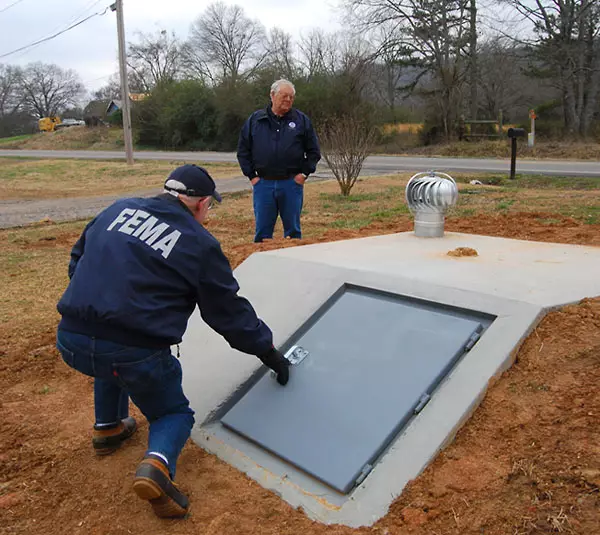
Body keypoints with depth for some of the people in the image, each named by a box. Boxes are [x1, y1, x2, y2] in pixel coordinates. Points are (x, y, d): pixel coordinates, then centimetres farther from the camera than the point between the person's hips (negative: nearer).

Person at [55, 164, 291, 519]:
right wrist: (269, 352, 21)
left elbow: (77, 260, 23)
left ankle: (108, 427, 40)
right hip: (136, 354, -5)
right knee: (174, 413, 20)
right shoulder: (200, 245, 0)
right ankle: (157, 463, -10)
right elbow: (230, 313, 7)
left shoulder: (119, 209, 12)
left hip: (71, 342, 5)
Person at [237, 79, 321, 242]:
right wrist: (251, 175, 1)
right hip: (263, 183, 0)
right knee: (262, 230, 6)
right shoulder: (255, 120, 5)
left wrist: (305, 173, -2)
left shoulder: (302, 120, 5)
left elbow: (313, 151, 8)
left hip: (292, 183, 0)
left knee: (293, 229, 9)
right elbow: (243, 150, 8)